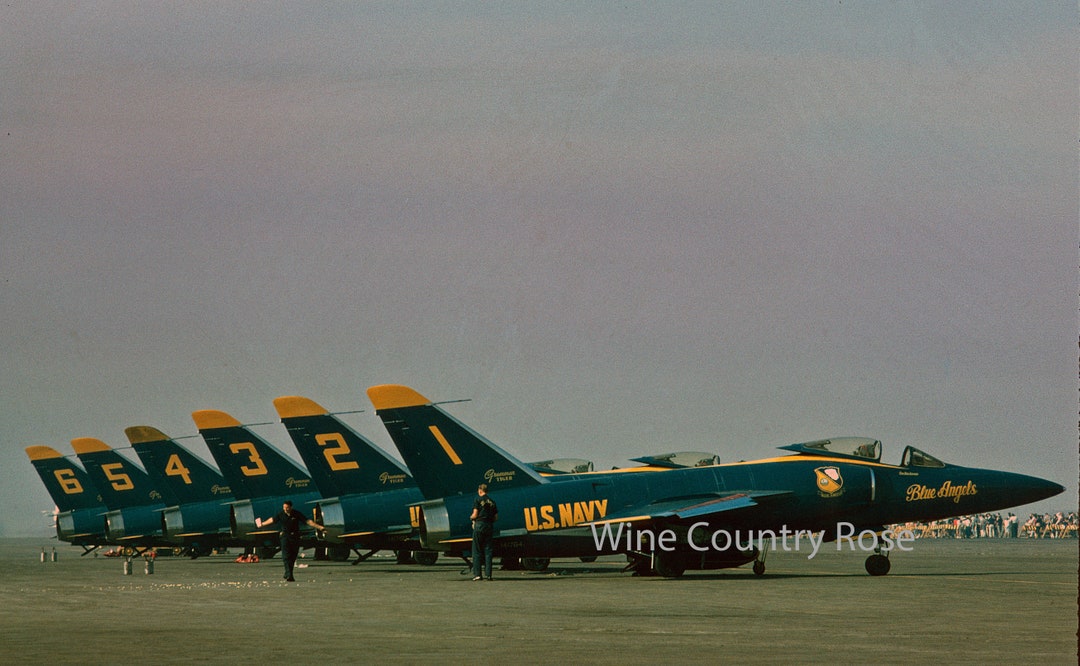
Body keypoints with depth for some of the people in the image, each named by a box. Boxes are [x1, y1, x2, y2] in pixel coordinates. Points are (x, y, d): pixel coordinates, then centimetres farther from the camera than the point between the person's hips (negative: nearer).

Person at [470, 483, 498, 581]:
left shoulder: (478, 500, -3)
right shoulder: (492, 502, 12)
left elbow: (475, 514, -10)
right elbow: (496, 517, 10)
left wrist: (471, 518, 11)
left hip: (479, 525, -4)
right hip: (489, 526, 4)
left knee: (477, 551, 0)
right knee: (488, 550, 6)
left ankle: (477, 574, -4)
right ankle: (488, 574, 2)